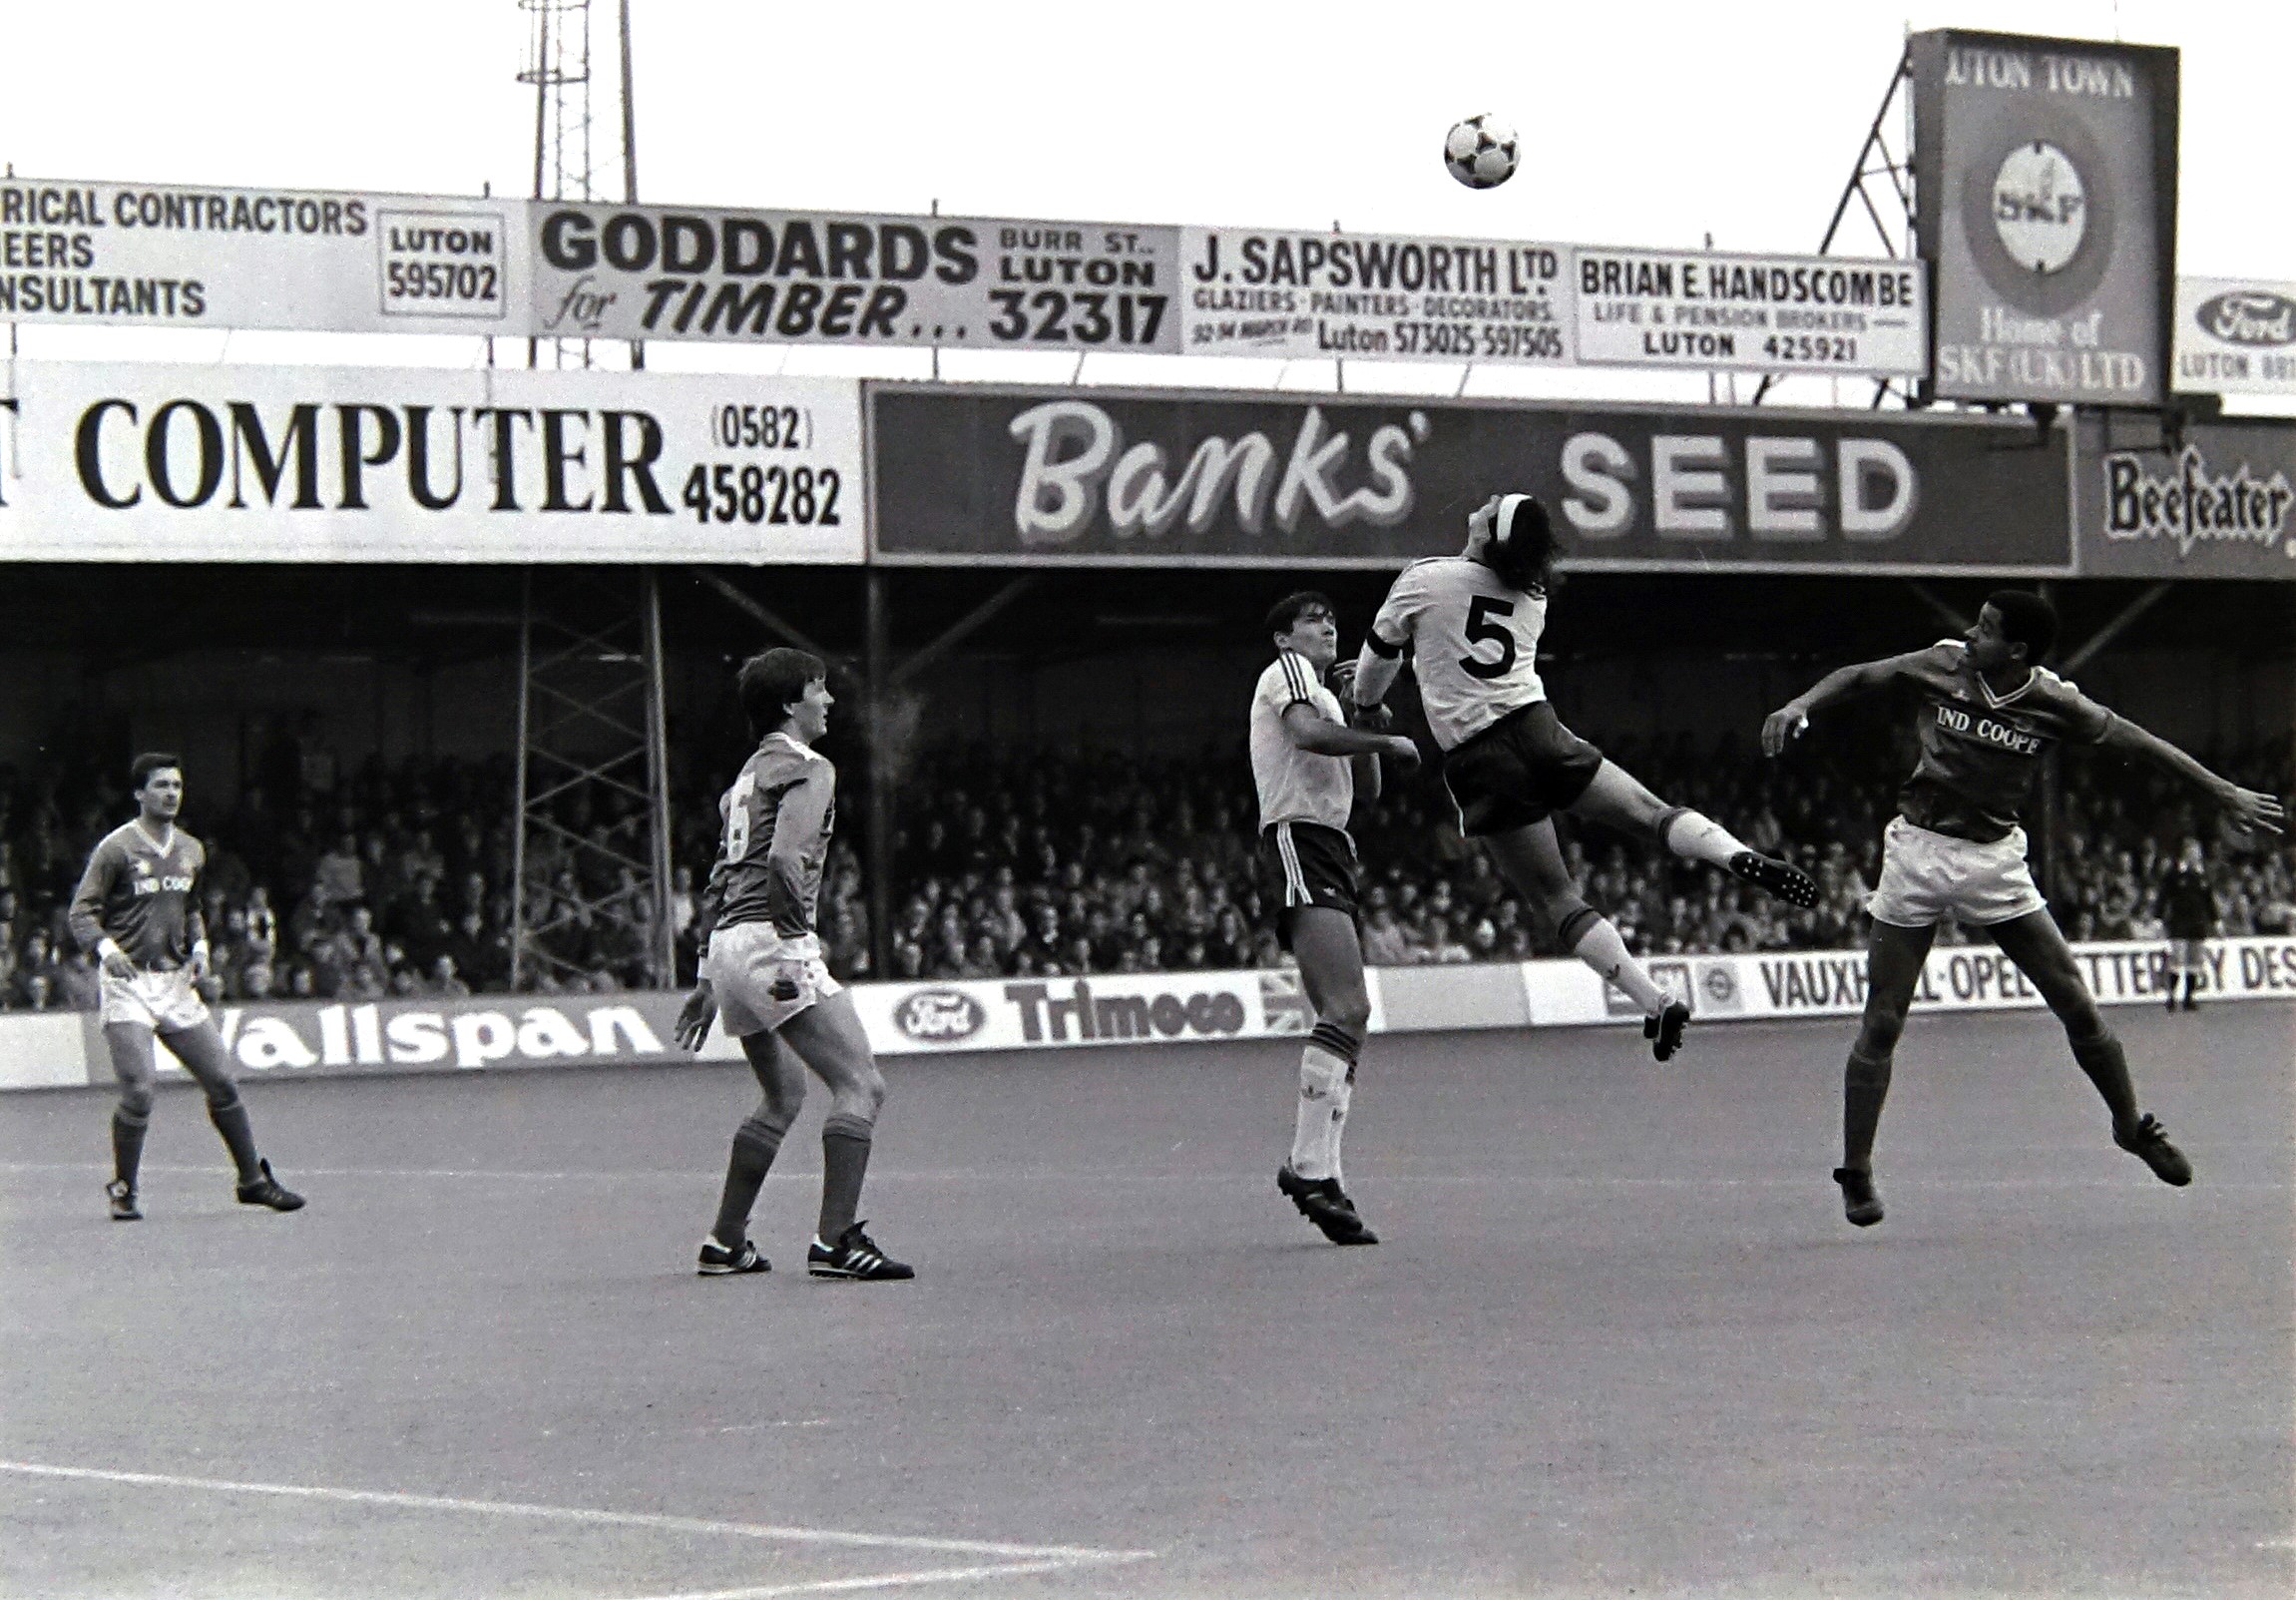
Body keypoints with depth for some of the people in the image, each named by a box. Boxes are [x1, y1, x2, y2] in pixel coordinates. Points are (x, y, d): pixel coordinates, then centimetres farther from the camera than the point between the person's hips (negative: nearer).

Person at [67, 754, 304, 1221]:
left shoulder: (191, 850, 12)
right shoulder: (116, 848, -7)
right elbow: (83, 911, -9)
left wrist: (199, 946, 8)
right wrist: (106, 947, -28)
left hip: (177, 982, 6)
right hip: (129, 983, -6)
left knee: (222, 1082, 5)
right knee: (138, 1091, -15)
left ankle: (253, 1180, 17)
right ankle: (123, 1191, 2)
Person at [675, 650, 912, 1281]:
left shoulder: (749, 774, 24)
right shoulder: (808, 769, -5)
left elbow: (716, 884, 25)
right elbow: (785, 859, -21)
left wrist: (707, 980, 27)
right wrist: (796, 946, -20)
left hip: (728, 944, 10)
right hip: (773, 943, -10)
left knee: (784, 1094, 23)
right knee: (860, 1084, -10)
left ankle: (725, 1243, 23)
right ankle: (835, 1241, -19)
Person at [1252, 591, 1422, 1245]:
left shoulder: (1325, 693, 32)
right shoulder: (1287, 670, 3)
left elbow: (1365, 790, 28)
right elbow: (1306, 733, -18)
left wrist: (1366, 732, 14)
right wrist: (1386, 741, -10)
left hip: (1329, 857, 11)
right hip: (1299, 843, -11)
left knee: (1346, 1018, 6)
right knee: (1347, 1007, -24)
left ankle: (1310, 1165, 5)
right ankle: (1312, 1168, -31)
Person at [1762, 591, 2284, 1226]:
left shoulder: (2055, 704, -10)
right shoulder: (1943, 664, -9)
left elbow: (2139, 743, -1)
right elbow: (1859, 676, 2)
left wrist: (2224, 792, 3)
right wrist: (1800, 706, -15)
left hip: (1996, 860, 0)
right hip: (1918, 852, 0)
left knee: (2076, 1004, 0)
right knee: (1881, 1022, -4)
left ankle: (2132, 1126, 22)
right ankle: (1855, 1174, 4)